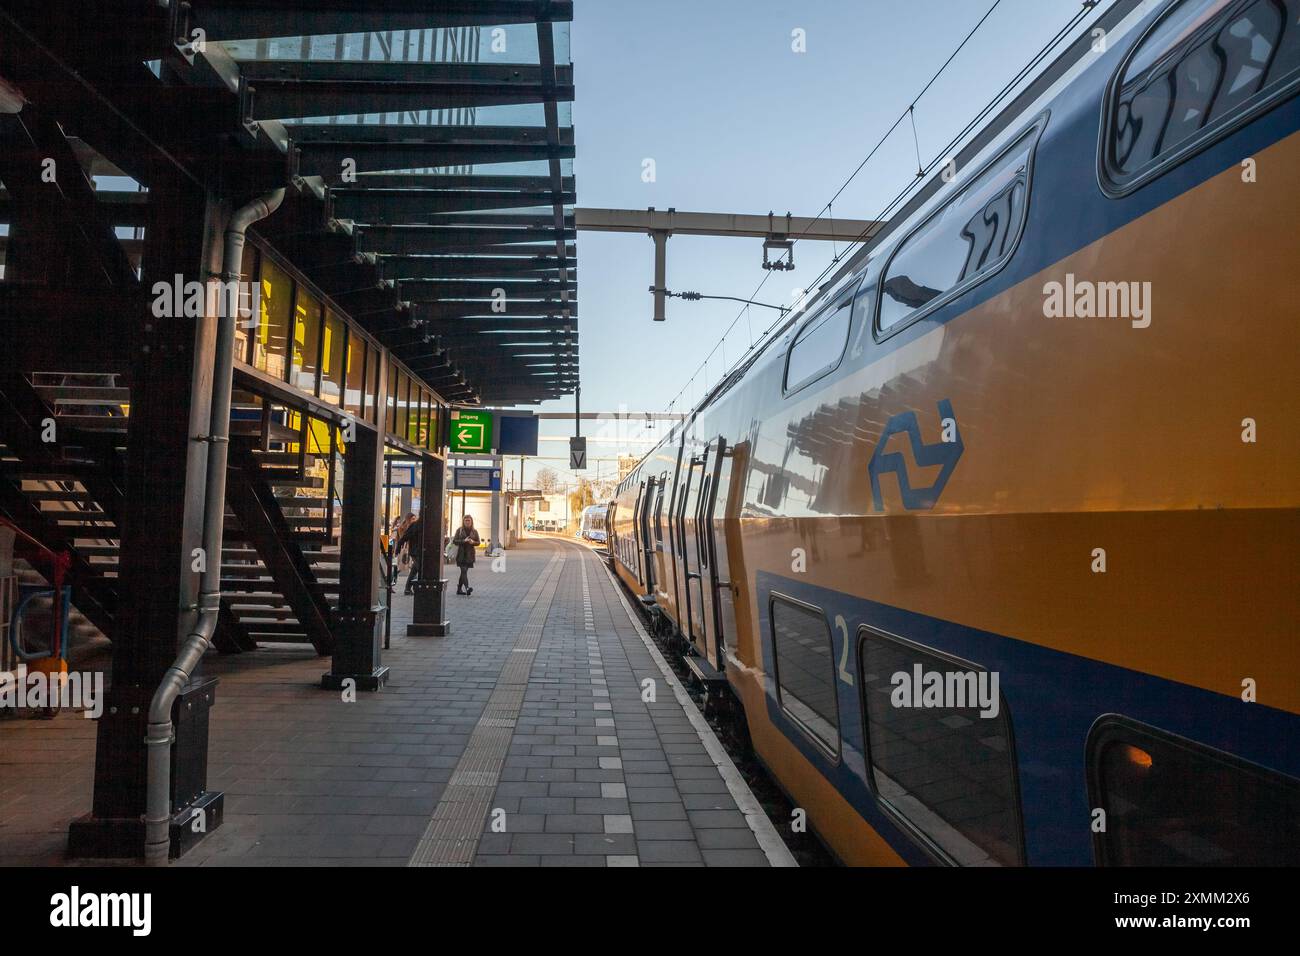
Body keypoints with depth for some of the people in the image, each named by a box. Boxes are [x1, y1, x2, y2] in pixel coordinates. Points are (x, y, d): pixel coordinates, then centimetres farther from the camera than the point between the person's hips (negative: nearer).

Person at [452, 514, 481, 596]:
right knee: (464, 571, -15)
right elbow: (454, 541, -2)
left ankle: (459, 589, 22)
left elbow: (478, 542, 10)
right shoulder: (459, 530, 2)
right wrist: (463, 541, -17)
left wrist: (473, 542, -12)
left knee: (464, 571, 10)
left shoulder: (474, 531, 8)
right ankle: (467, 588, -27)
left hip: (470, 555, 3)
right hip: (461, 554, -3)